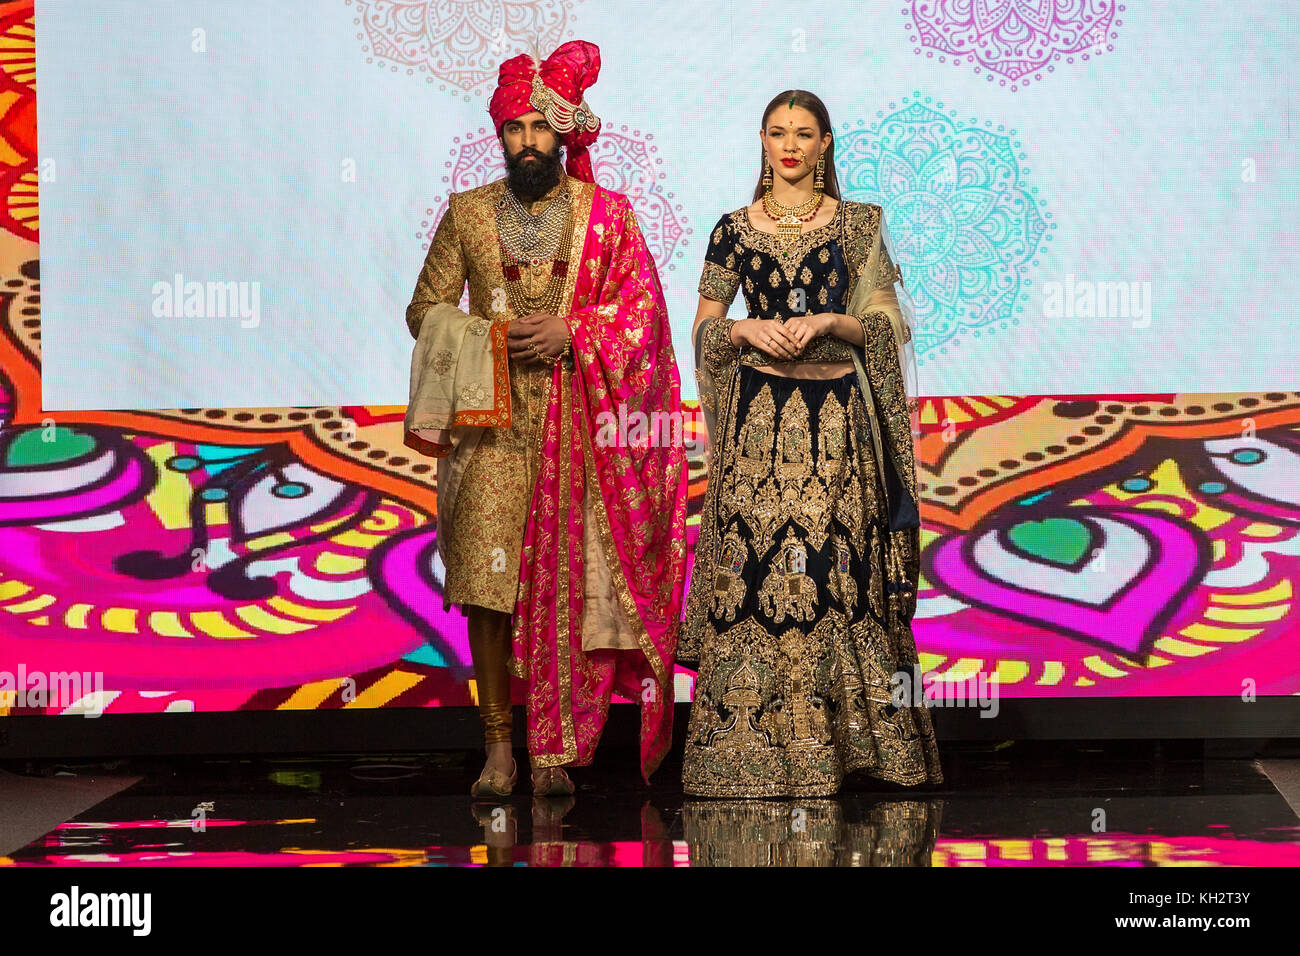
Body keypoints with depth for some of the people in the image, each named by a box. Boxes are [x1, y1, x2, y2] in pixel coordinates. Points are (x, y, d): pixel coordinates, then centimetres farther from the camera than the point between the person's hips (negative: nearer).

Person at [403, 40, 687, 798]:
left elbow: (641, 309, 3)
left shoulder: (607, 214, 7)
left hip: (577, 423, -1)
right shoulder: (468, 214, 11)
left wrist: (570, 334, -11)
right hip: (490, 422, 1)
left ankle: (552, 749, 2)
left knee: (563, 585, -4)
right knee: (486, 585, -6)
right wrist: (490, 338, -7)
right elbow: (426, 308, 11)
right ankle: (499, 747, 0)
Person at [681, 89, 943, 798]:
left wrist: (827, 322, -12)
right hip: (757, 413, 0)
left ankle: (834, 738, 2)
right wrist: (748, 330, -9)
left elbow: (882, 322, 5)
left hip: (836, 415, 0)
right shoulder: (735, 229, 9)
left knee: (836, 558, -4)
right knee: (752, 558, -5)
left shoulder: (857, 226, 8)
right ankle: (754, 747, -1)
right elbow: (704, 327, 10)